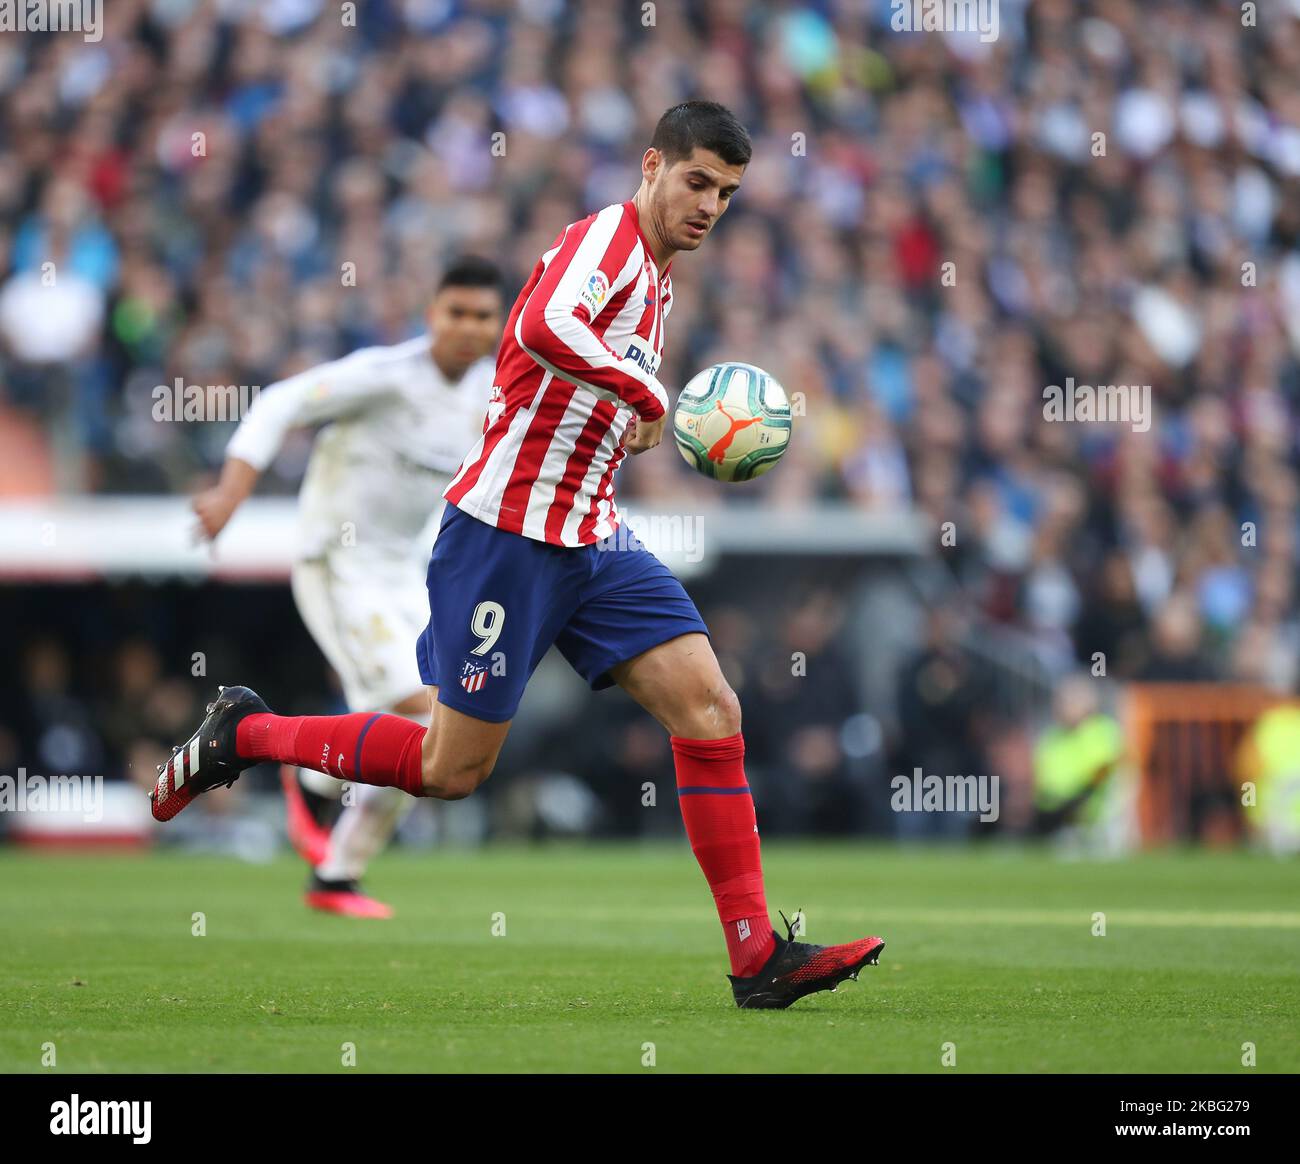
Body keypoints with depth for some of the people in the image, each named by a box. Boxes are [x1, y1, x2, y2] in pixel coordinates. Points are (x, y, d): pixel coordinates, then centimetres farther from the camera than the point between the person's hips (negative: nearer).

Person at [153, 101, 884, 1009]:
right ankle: (246, 733, 21)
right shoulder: (609, 235, -14)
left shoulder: (657, 277, 16)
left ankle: (758, 957, -6)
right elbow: (545, 327, -37)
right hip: (507, 533, -9)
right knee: (452, 769, 0)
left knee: (711, 711, -6)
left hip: (591, 541, 9)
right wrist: (647, 394, -28)